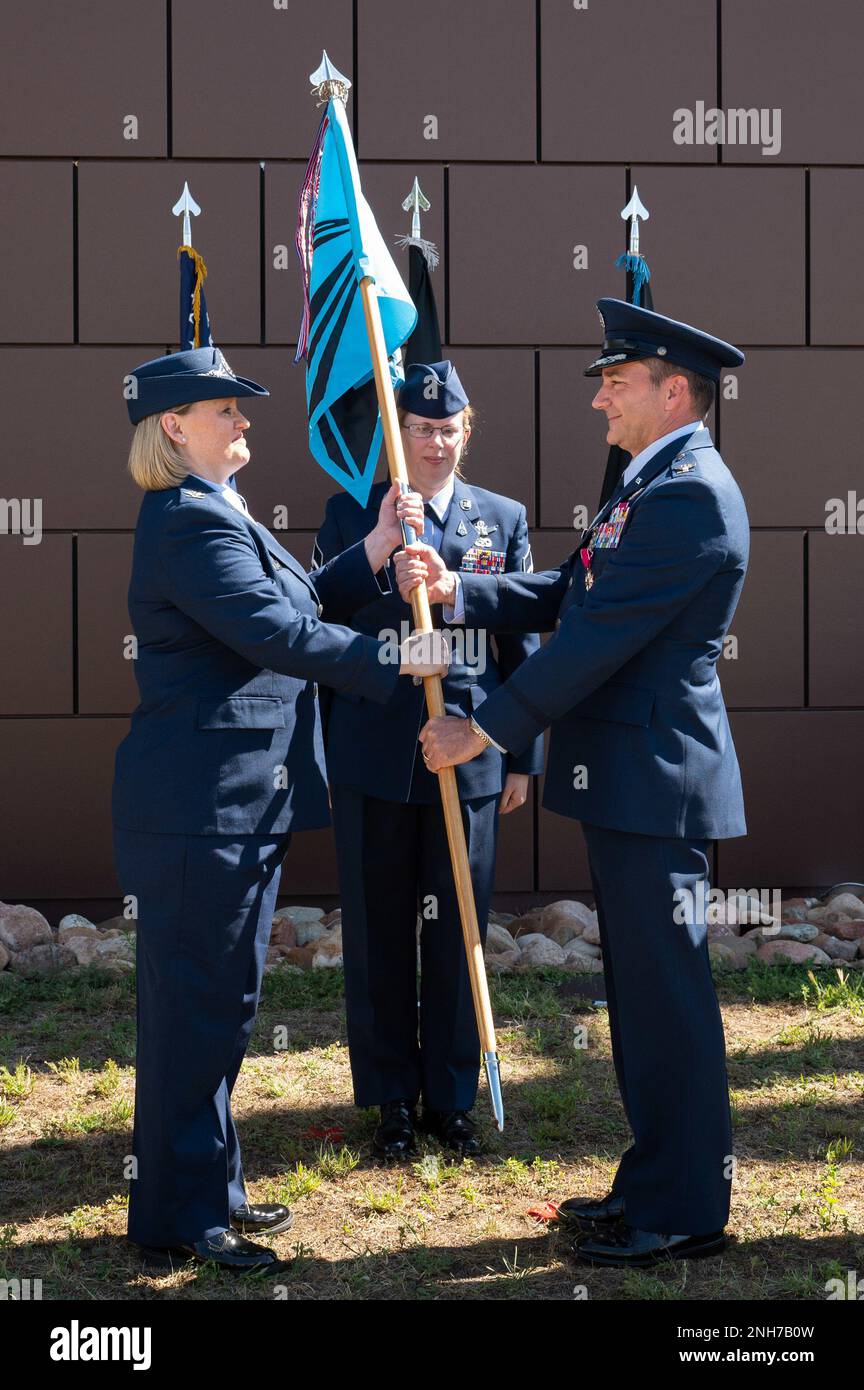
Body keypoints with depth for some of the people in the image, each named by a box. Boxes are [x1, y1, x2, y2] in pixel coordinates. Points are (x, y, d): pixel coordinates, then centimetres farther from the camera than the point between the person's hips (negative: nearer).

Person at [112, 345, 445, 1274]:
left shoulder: (212, 514, 19)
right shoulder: (189, 521, -16)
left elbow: (297, 604, 16)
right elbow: (281, 633, -22)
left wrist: (376, 548, 6)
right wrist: (397, 660, -14)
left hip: (242, 797, 11)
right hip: (201, 804, -11)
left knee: (219, 1003, 17)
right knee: (198, 1004, -2)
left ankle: (211, 1191, 29)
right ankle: (179, 1221, 9)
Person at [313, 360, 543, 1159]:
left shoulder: (504, 519, 7)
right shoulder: (350, 513, 4)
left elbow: (522, 642, 7)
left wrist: (523, 757, 5)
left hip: (469, 756, 1)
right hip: (373, 756, -1)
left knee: (458, 932, 8)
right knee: (379, 934, 7)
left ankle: (452, 1098, 21)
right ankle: (393, 1100, 20)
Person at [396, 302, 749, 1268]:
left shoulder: (691, 493, -16)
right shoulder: (649, 486, 18)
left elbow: (599, 637, -21)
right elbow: (564, 595, 16)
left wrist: (484, 731, -17)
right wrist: (457, 591, 3)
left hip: (654, 781, -11)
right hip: (626, 779, 11)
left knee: (665, 991, -2)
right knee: (641, 987, 17)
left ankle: (684, 1212, 9)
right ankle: (655, 1179, 29)